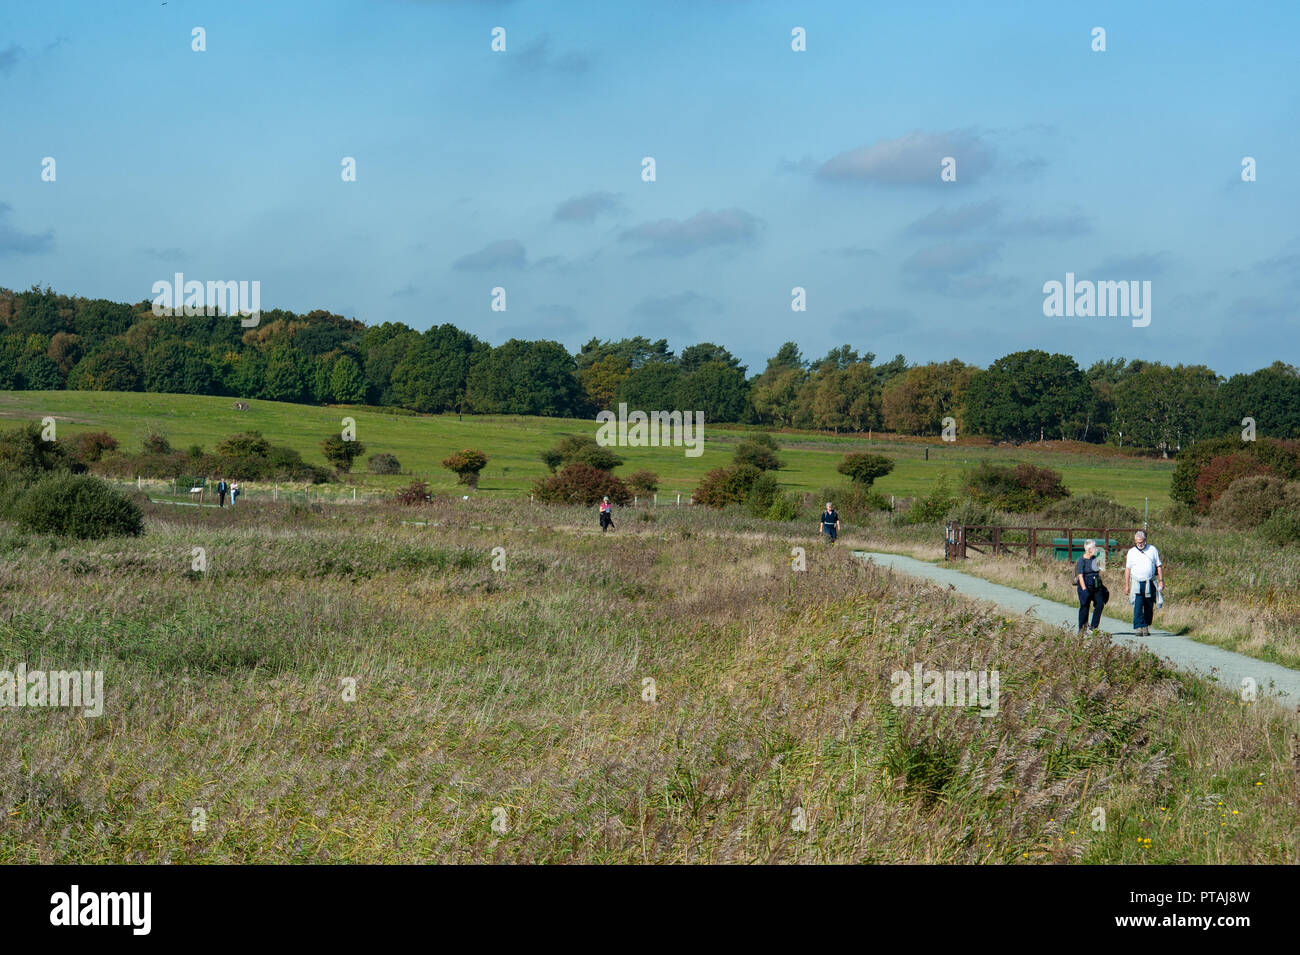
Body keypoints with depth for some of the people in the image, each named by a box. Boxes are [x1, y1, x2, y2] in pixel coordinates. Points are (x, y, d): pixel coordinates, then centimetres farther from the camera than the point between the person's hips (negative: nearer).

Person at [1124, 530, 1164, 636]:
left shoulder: (1152, 550, 6)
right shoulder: (1131, 552, 6)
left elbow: (1159, 566, 9)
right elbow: (1127, 569, 8)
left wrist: (1161, 581, 2)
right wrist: (1126, 585, 4)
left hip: (1150, 583, 1)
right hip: (1137, 583, -1)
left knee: (1149, 608, 5)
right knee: (1138, 606, -12)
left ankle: (1146, 627, 16)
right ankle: (1138, 627, -14)